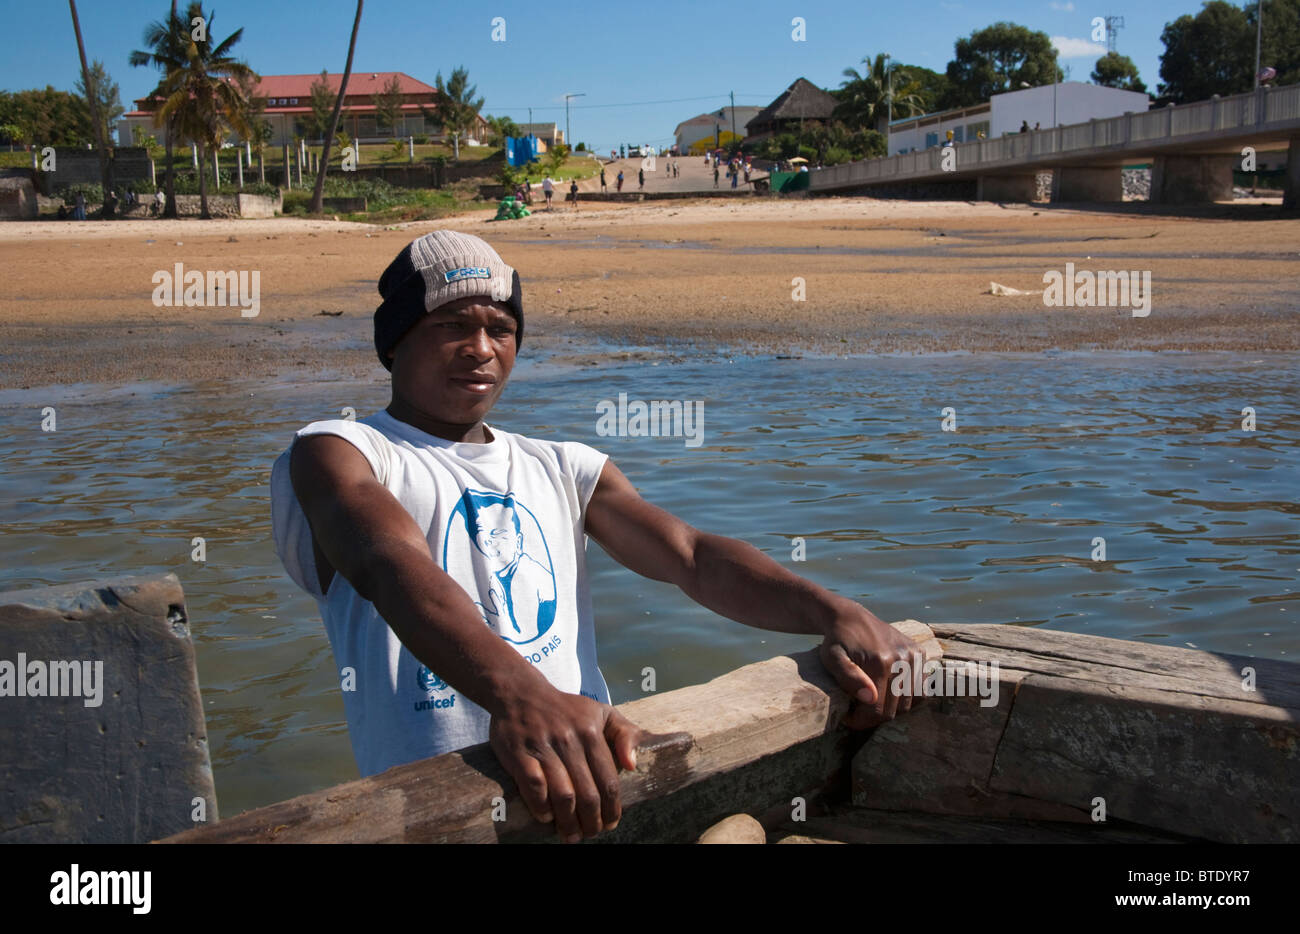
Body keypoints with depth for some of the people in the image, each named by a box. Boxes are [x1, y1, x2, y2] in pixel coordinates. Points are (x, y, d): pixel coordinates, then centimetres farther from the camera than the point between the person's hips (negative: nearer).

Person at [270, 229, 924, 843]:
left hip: (591, 775, 5)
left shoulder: (562, 469, 21)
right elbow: (393, 566, -17)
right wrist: (517, 693, -35)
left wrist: (835, 614, -12)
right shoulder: (334, 453, 4)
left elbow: (694, 558, 7)